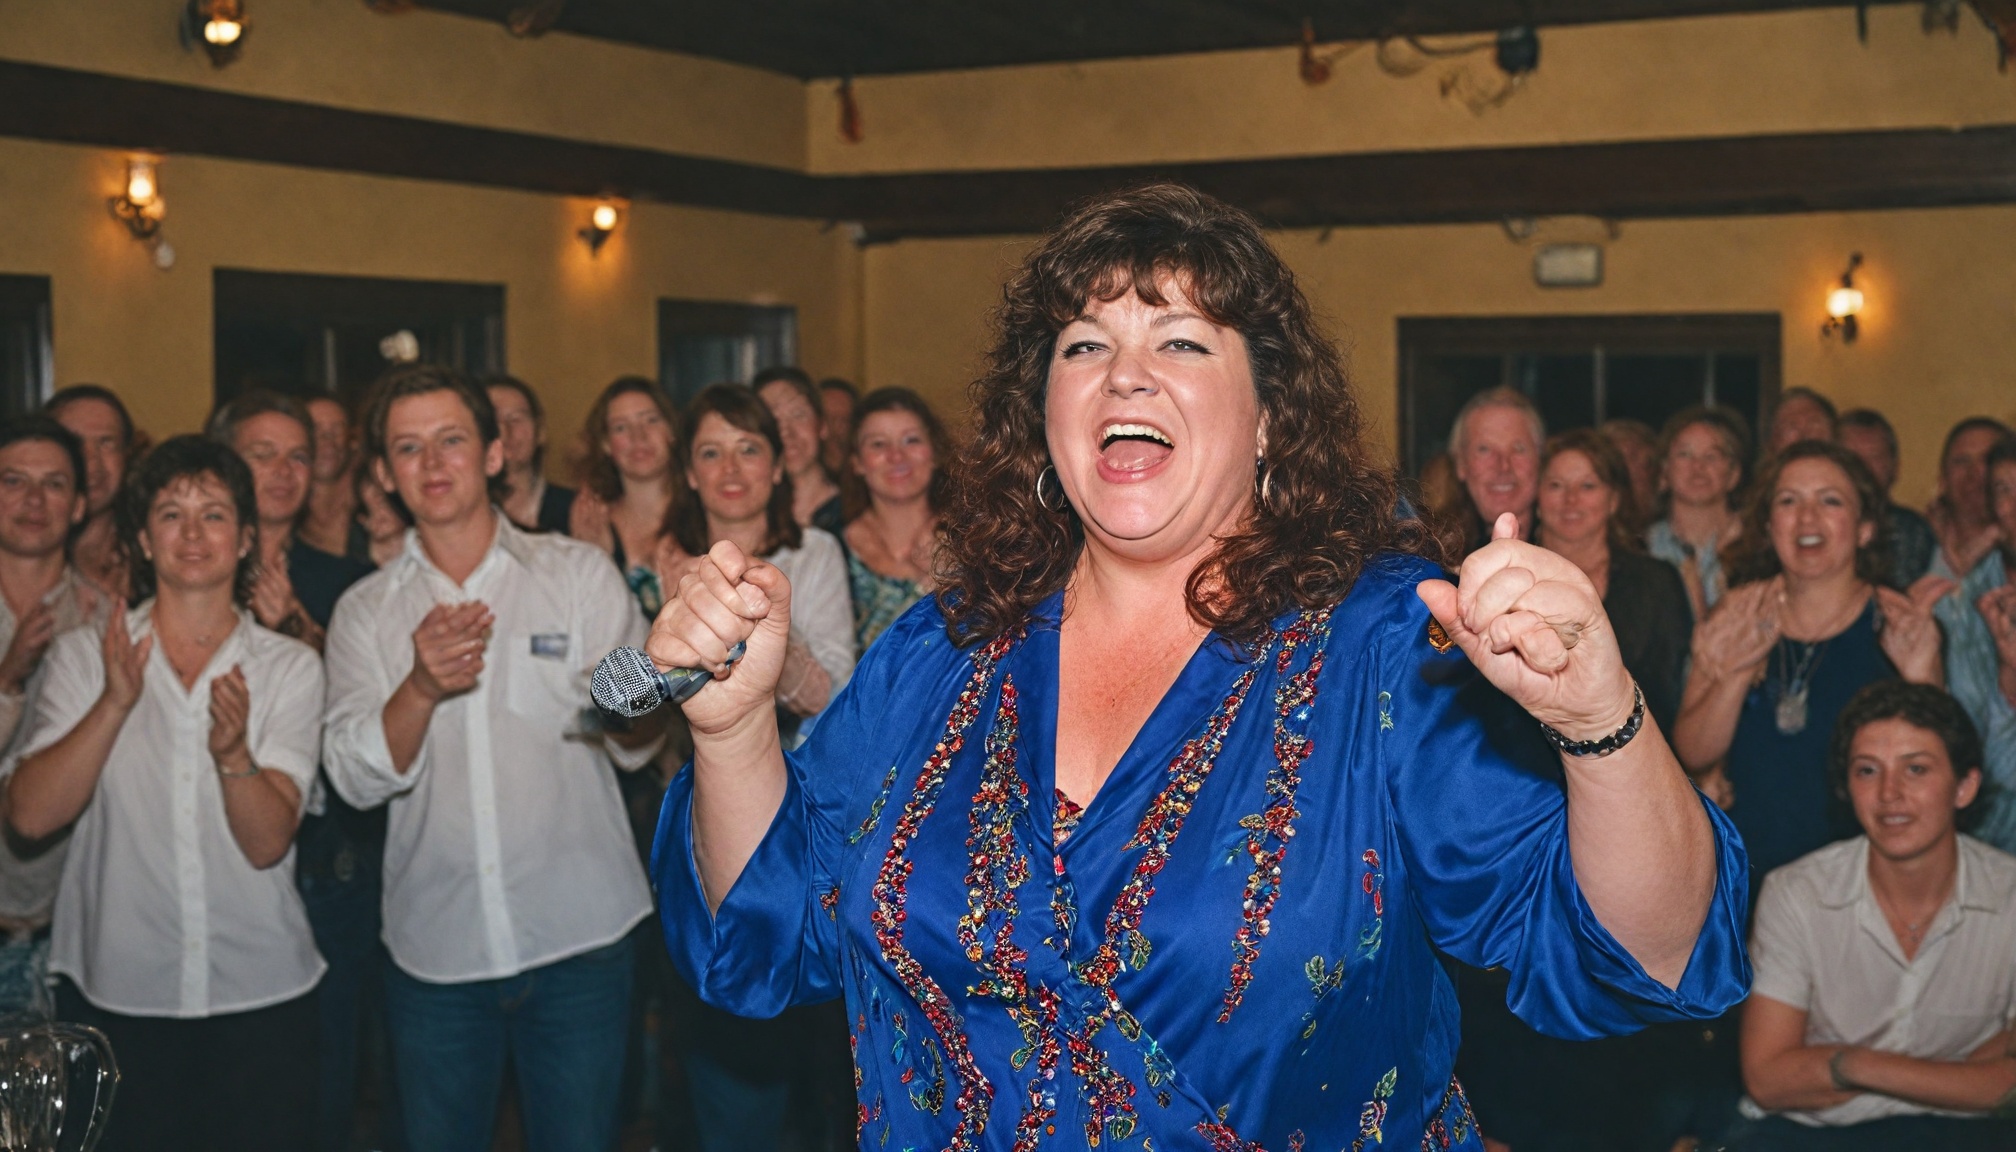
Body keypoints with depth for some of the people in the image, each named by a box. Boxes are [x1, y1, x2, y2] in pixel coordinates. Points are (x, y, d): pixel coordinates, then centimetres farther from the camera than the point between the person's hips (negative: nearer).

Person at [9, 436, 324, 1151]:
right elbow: (30, 818, -10)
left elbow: (267, 842, -10)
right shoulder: (85, 656, 2)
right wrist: (115, 703, -21)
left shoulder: (290, 667, 0)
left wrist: (232, 750, -28)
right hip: (114, 992, 0)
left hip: (260, 993, 0)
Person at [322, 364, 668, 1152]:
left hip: (578, 938, -1)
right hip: (433, 947, 2)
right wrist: (420, 688, -24)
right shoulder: (365, 611, 5)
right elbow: (356, 778, -6)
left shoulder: (579, 572, 2)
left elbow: (640, 743, -4)